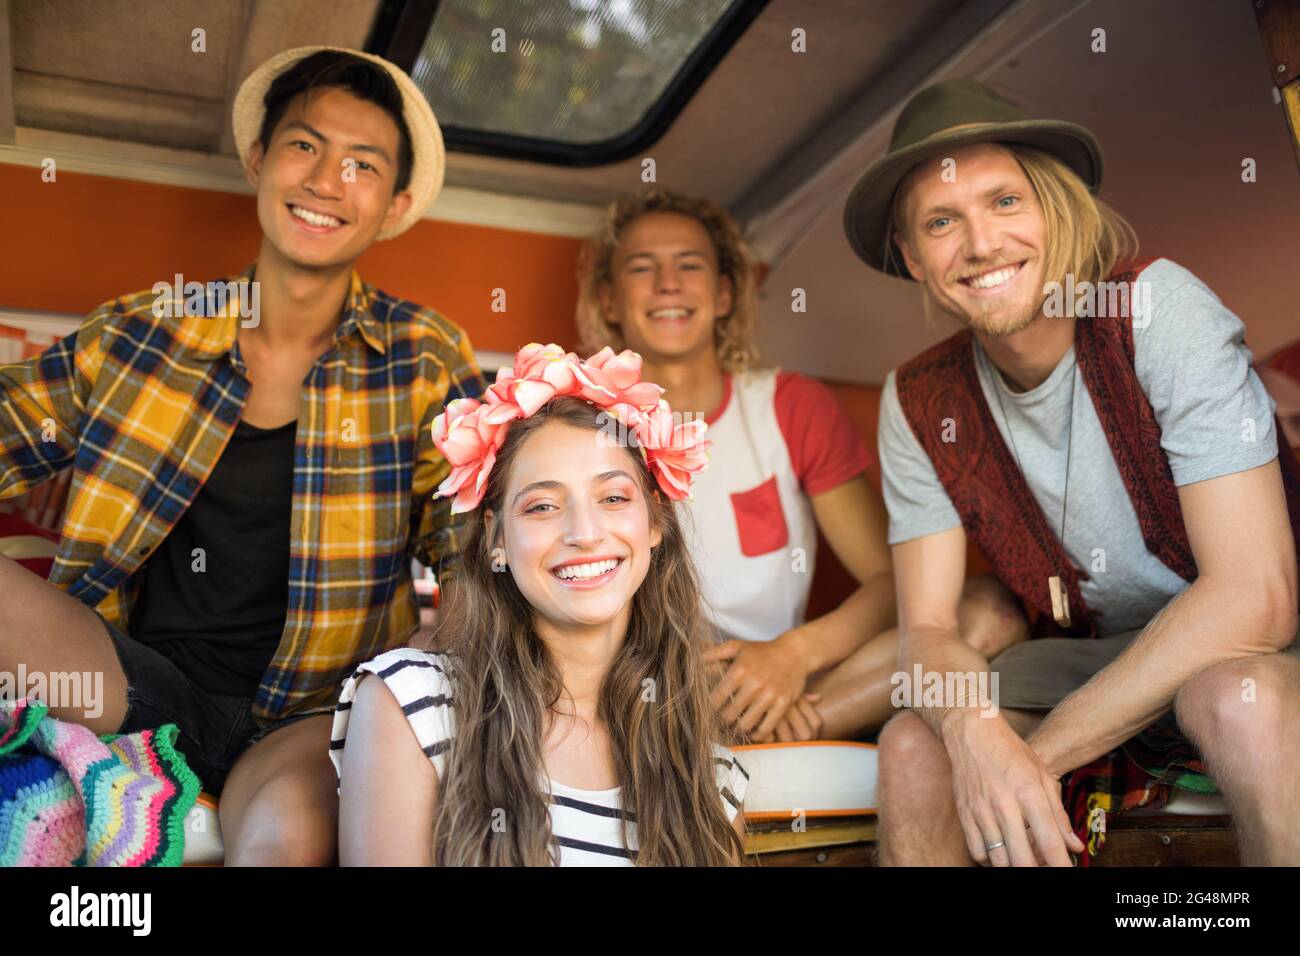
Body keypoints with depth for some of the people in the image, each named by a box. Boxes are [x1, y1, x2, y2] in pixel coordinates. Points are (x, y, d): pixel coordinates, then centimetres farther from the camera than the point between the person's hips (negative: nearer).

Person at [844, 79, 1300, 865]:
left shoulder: (1161, 308, -21)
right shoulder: (920, 405, -8)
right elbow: (927, 627, -8)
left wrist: (1039, 752, -27)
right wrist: (975, 729, -32)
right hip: (1094, 656, 3)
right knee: (914, 750, -20)